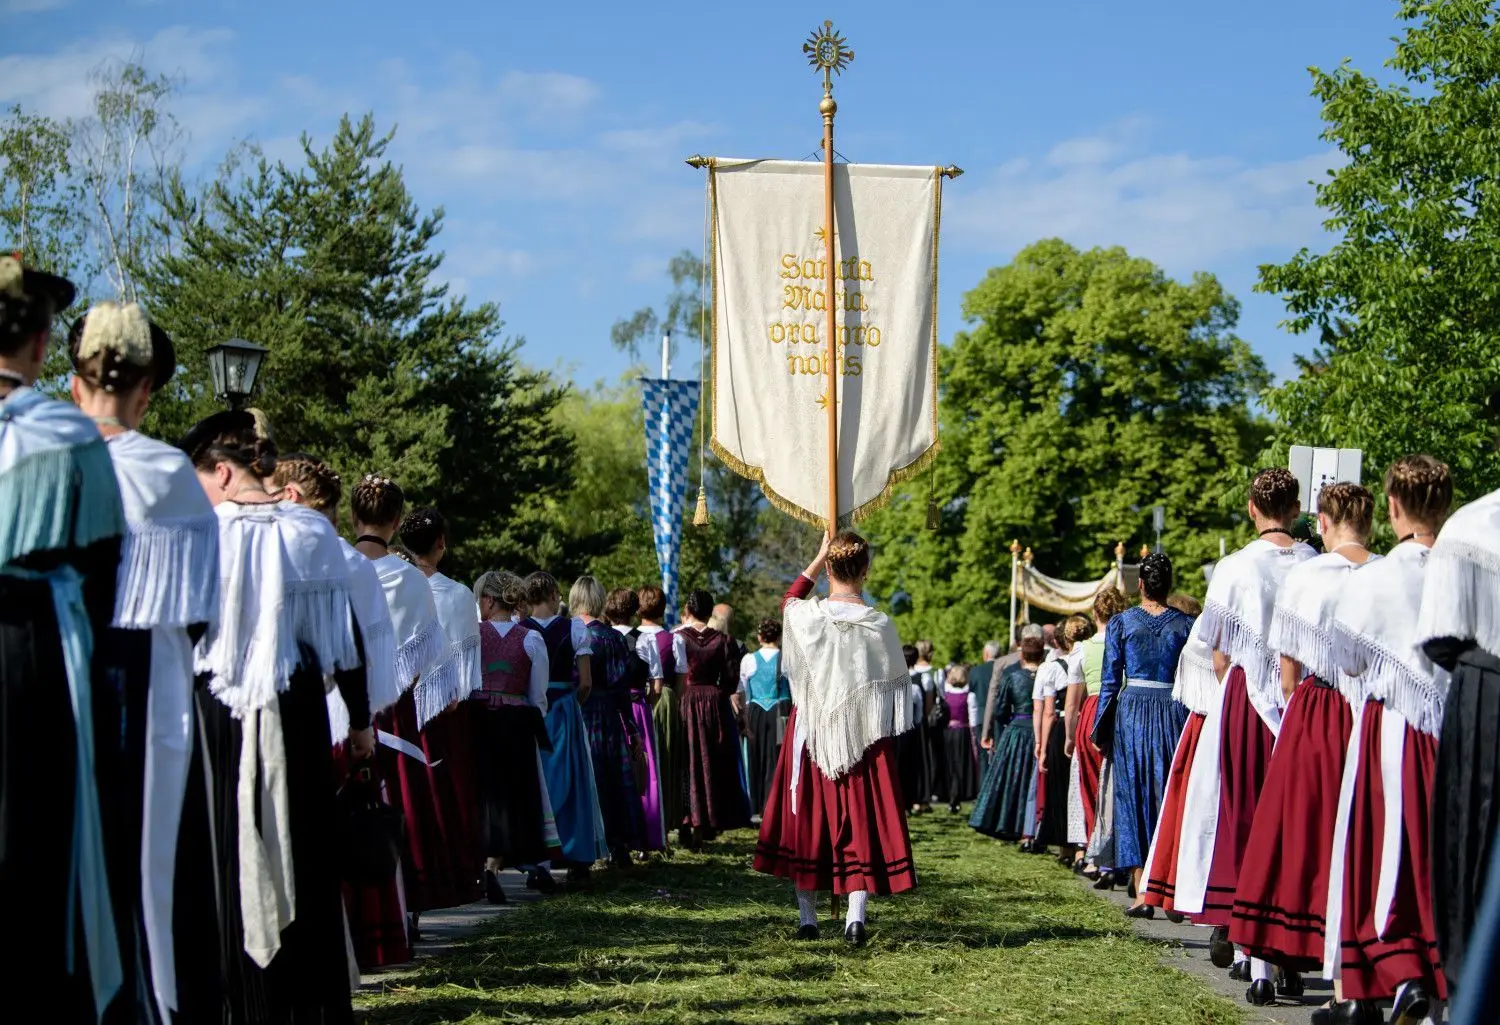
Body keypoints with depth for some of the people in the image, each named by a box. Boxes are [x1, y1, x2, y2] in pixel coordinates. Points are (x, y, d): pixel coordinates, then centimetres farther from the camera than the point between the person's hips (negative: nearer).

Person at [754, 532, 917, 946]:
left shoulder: (806, 616, -8)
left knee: (807, 820, 10)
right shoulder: (880, 626, -7)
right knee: (862, 821, 4)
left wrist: (819, 558, 15)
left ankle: (808, 918, 14)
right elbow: (893, 688, 0)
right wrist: (888, 739, 11)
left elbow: (789, 599, 18)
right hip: (866, 739, -1)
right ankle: (855, 915, -6)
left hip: (813, 735, 1)